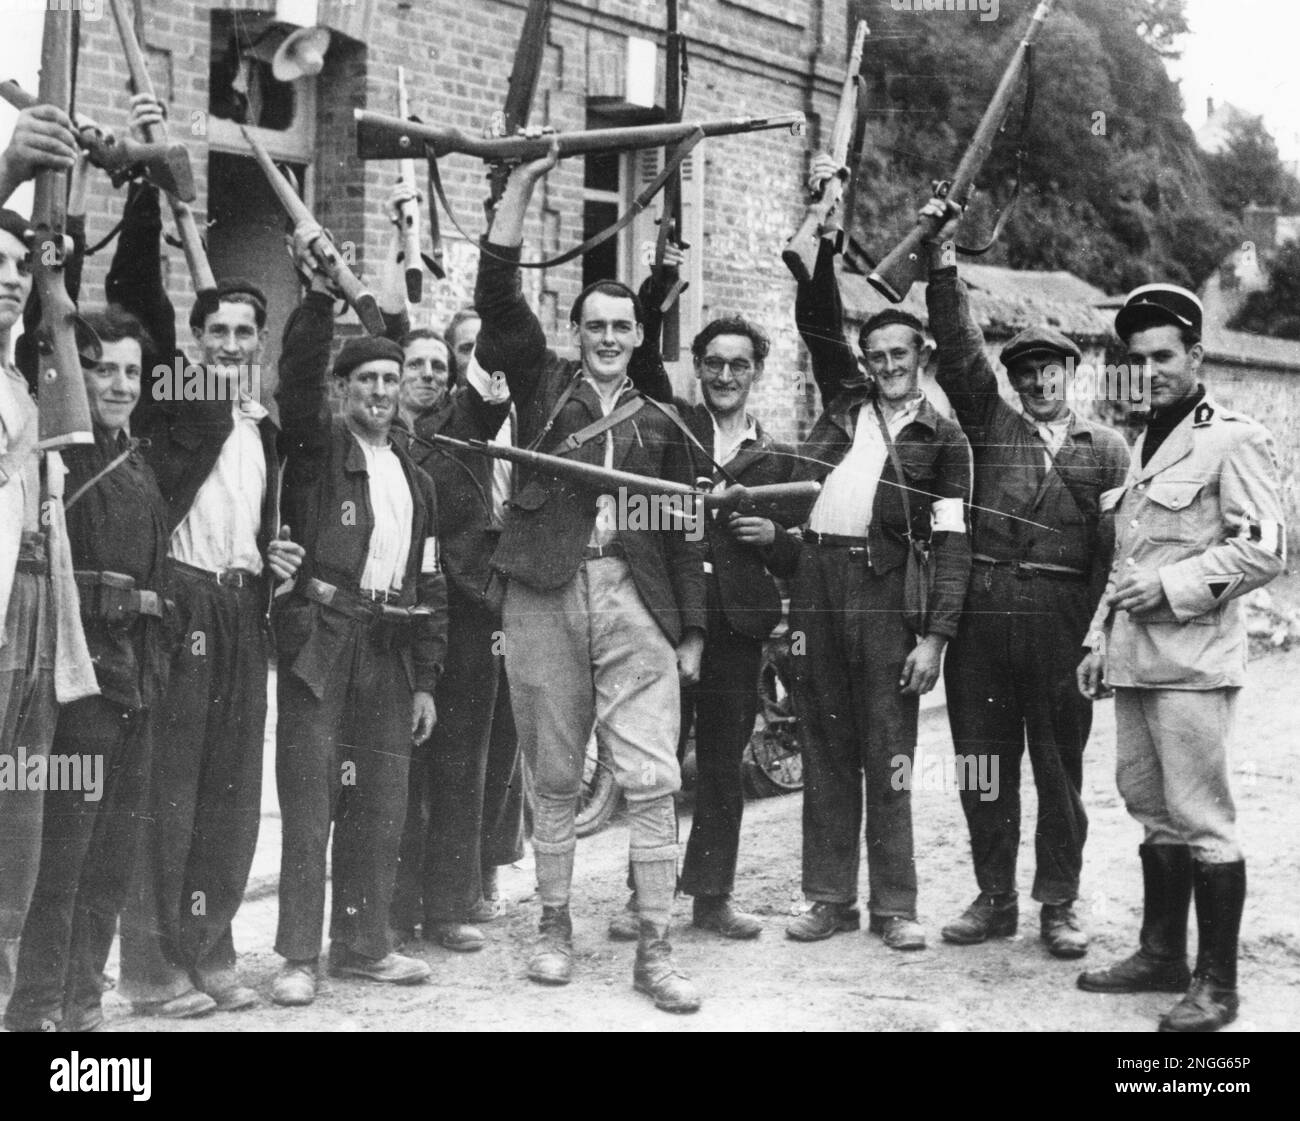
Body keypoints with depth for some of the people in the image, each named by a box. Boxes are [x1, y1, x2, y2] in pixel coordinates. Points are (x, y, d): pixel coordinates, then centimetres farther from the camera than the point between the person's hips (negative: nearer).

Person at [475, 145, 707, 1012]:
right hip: (546, 595, -1)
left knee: (653, 779, -4)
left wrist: (692, 629, 8)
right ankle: (555, 929, 22)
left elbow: (684, 533, 14)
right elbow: (498, 295, -2)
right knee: (555, 778, 8)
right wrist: (522, 186, -8)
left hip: (636, 601, 1)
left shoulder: (661, 423, 13)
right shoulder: (544, 385, 9)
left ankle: (656, 950, 1)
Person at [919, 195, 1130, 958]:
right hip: (983, 611, 1)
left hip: (1062, 620, -1)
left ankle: (1059, 906, 16)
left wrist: (1101, 630, -7)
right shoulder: (991, 424, 10)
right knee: (985, 765, 7)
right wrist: (944, 263, -8)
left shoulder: (1105, 448, 7)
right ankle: (996, 900, 19)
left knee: (1061, 767, 5)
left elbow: (1117, 546, 2)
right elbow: (960, 349, 0)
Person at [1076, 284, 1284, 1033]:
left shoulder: (1234, 440, -5)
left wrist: (1171, 587, -16)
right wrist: (1100, 640, 18)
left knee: (1202, 820, -5)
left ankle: (1217, 986, 1)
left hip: (1193, 661, -8)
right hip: (1135, 660, 8)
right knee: (1153, 812, 14)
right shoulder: (1146, 444, 19)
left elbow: (1265, 550, -13)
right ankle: (1162, 956, 24)